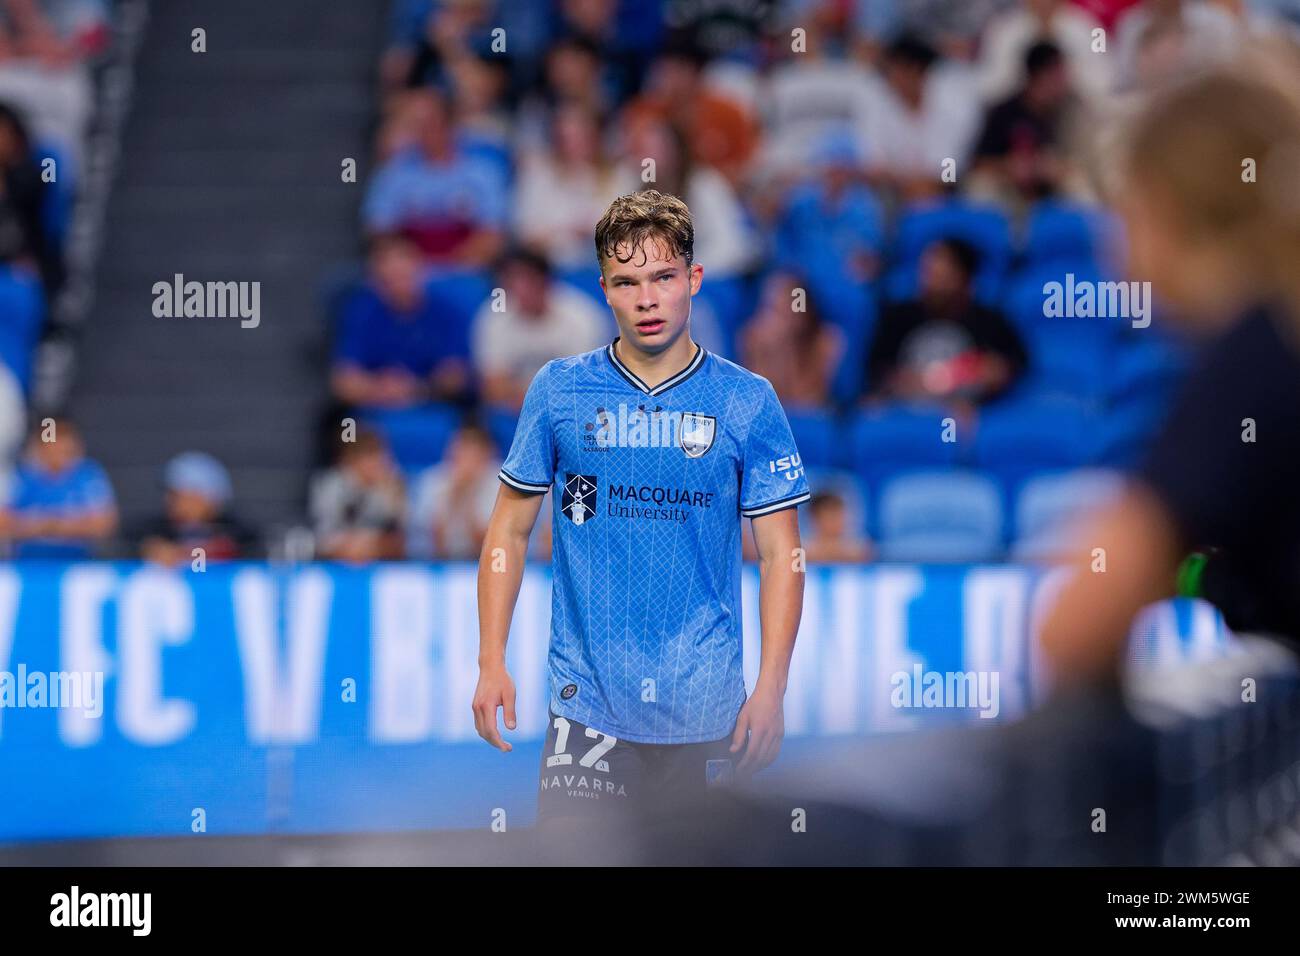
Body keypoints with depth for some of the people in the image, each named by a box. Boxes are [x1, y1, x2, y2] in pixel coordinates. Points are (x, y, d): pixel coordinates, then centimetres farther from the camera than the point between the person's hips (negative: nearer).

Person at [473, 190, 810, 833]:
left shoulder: (749, 402, 1)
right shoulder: (558, 391, 3)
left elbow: (780, 555, 2)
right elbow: (510, 530, 9)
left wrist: (771, 688, -7)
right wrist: (492, 662, 0)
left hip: (706, 708, 0)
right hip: (586, 702, 0)